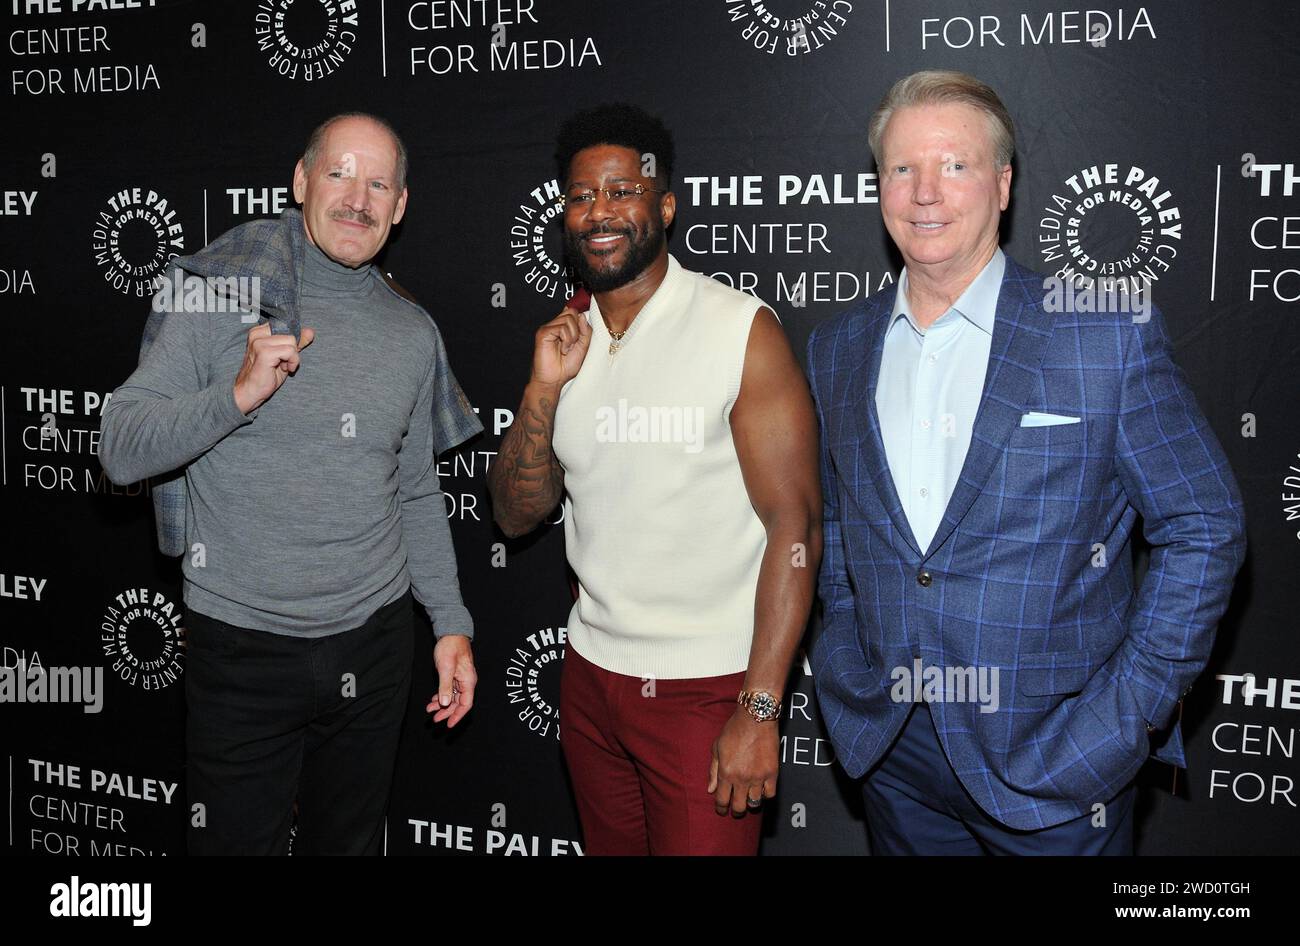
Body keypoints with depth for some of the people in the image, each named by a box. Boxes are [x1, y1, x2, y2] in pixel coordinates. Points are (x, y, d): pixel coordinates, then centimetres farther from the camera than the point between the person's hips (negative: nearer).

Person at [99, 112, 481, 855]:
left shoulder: (413, 333, 7)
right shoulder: (220, 296, -5)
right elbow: (122, 451, -9)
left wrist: (452, 623, 8)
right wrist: (239, 394, -24)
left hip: (374, 645, 4)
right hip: (244, 651, -3)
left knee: (351, 841, 17)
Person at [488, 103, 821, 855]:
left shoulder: (741, 329, -12)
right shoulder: (567, 339, 6)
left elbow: (795, 526, -15)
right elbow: (516, 514, 6)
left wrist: (760, 710, -19)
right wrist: (546, 387, -10)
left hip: (706, 688, -5)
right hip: (592, 673, 6)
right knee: (612, 845, 20)